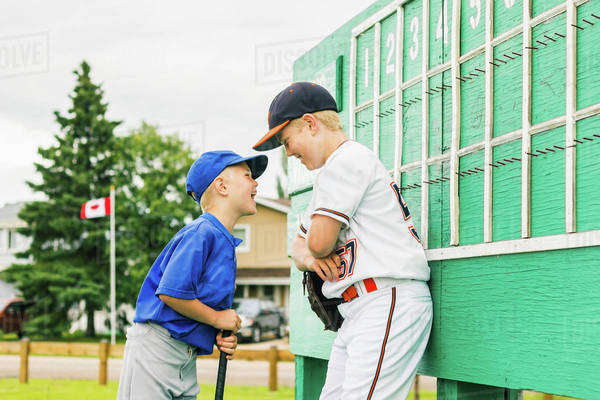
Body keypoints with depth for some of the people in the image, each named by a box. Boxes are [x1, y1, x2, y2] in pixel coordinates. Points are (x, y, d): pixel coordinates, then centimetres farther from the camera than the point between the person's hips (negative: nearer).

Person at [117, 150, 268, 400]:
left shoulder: (225, 242, 16)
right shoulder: (201, 234, -13)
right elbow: (170, 293, -21)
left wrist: (221, 337, 2)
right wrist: (216, 319, -10)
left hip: (186, 356, 9)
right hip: (156, 346, -9)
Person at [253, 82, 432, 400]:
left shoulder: (348, 159, -7)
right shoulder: (330, 173, 26)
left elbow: (319, 240, -14)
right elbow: (301, 243, 30)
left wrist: (319, 249, 10)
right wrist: (308, 257, 6)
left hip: (389, 300, -10)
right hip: (355, 314, 10)